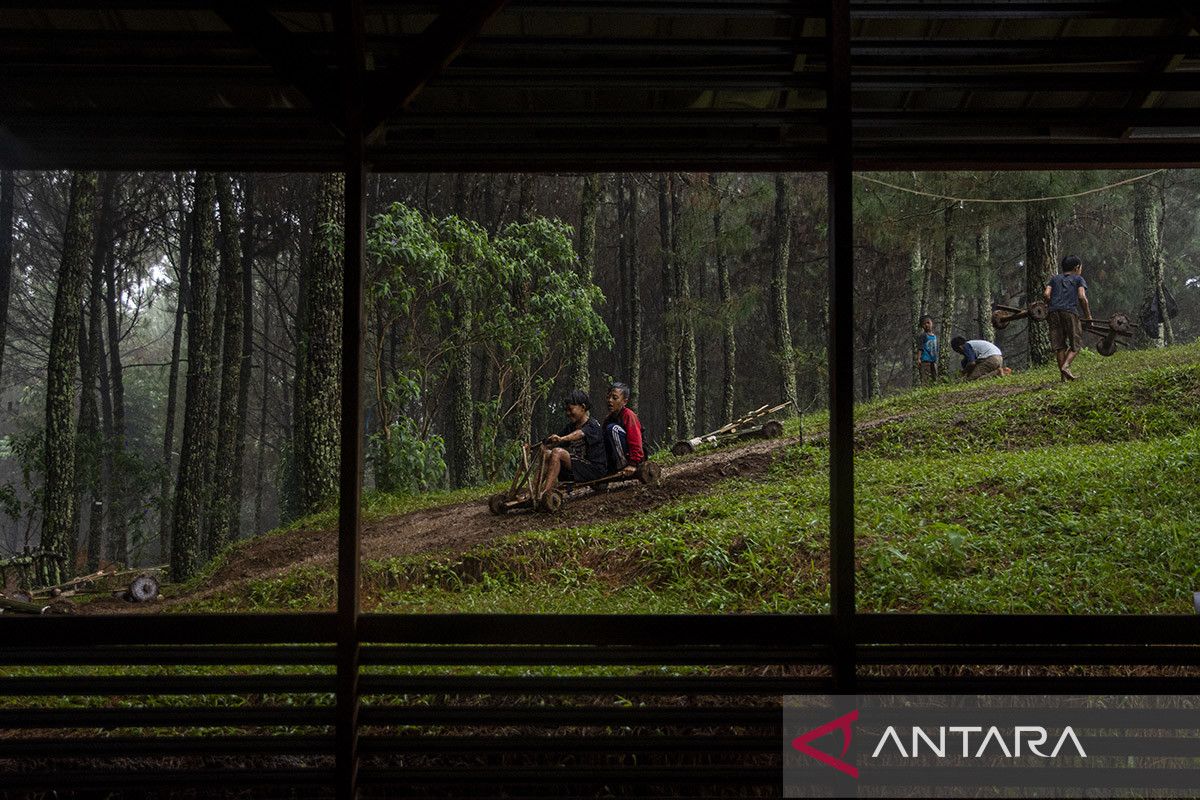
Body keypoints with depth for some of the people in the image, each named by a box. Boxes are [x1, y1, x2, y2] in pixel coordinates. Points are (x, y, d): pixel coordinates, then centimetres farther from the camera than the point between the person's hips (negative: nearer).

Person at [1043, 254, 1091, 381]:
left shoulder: (1055, 279, 23)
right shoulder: (1078, 279, 13)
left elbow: (1046, 294, 7)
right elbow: (1082, 297, -1)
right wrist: (1088, 315, 4)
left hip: (1054, 312, 4)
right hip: (1071, 311, -4)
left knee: (1060, 345, 5)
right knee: (1075, 344, 5)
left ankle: (1063, 375, 2)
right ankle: (1066, 366, -18)